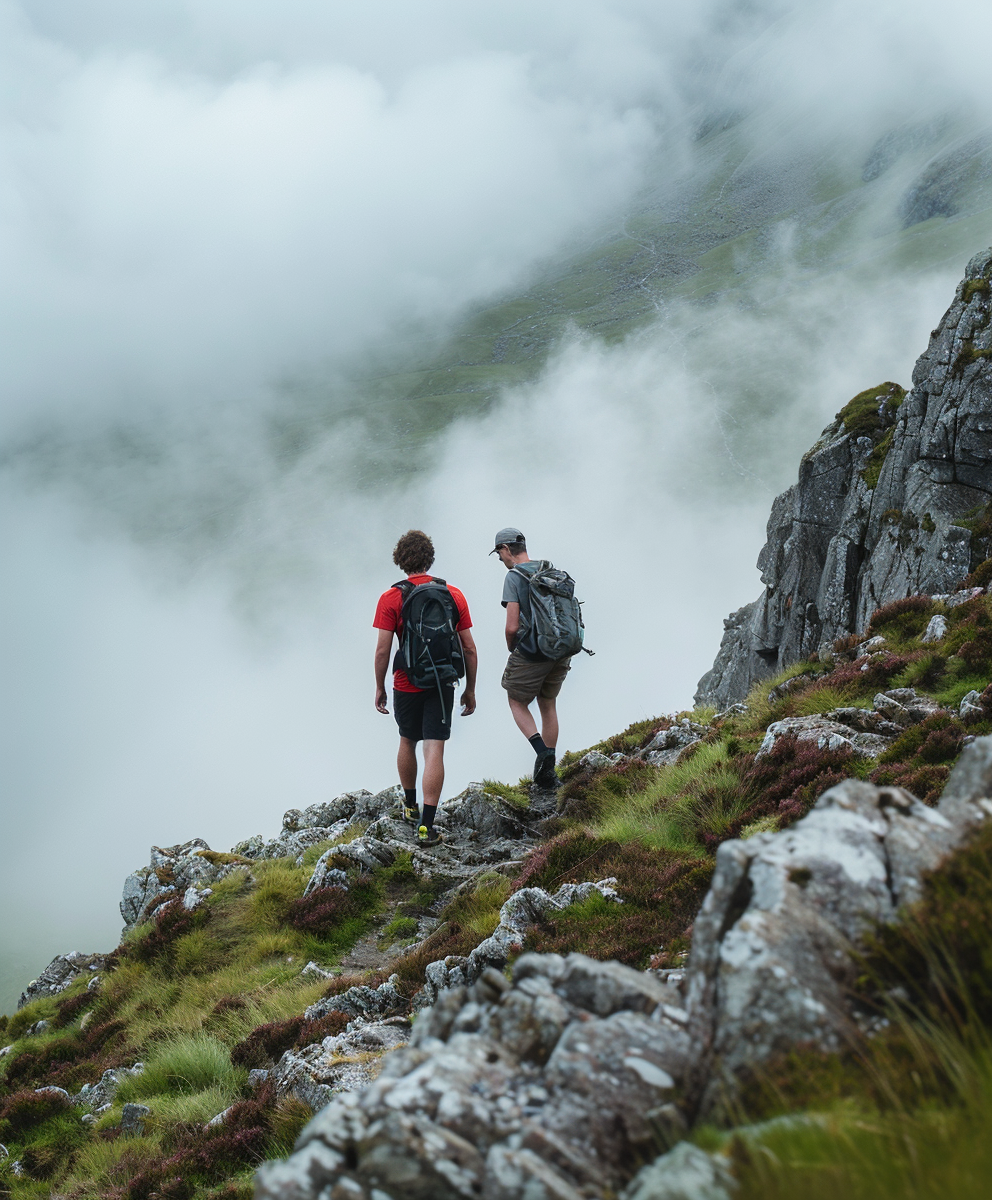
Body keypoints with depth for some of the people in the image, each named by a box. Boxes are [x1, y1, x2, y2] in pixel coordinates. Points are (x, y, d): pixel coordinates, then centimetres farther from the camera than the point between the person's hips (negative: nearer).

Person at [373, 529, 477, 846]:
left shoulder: (391, 599, -8)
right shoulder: (454, 595, -1)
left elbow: (382, 650, -10)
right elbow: (469, 648, 0)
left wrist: (379, 688, 4)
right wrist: (470, 690, 10)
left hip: (406, 686, 0)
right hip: (442, 686, 0)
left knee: (407, 742, 23)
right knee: (434, 751, -3)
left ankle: (411, 806, 40)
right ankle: (426, 826, -9)